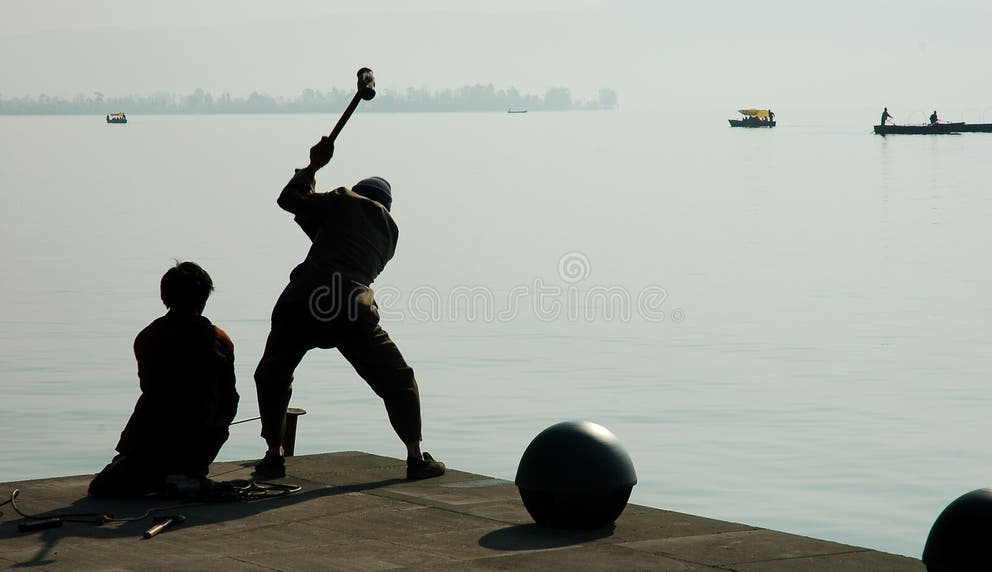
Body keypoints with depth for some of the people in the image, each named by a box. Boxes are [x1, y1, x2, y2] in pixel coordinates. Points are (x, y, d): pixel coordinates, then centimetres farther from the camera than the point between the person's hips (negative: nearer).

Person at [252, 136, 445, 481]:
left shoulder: (343, 202, 15)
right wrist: (315, 219, 43)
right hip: (352, 311, 1)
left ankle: (273, 455, 14)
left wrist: (313, 166, 36)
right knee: (398, 381, 13)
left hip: (301, 299, -1)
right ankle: (416, 458, 5)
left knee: (271, 377, 21)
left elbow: (289, 199, 22)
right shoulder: (389, 229, 23)